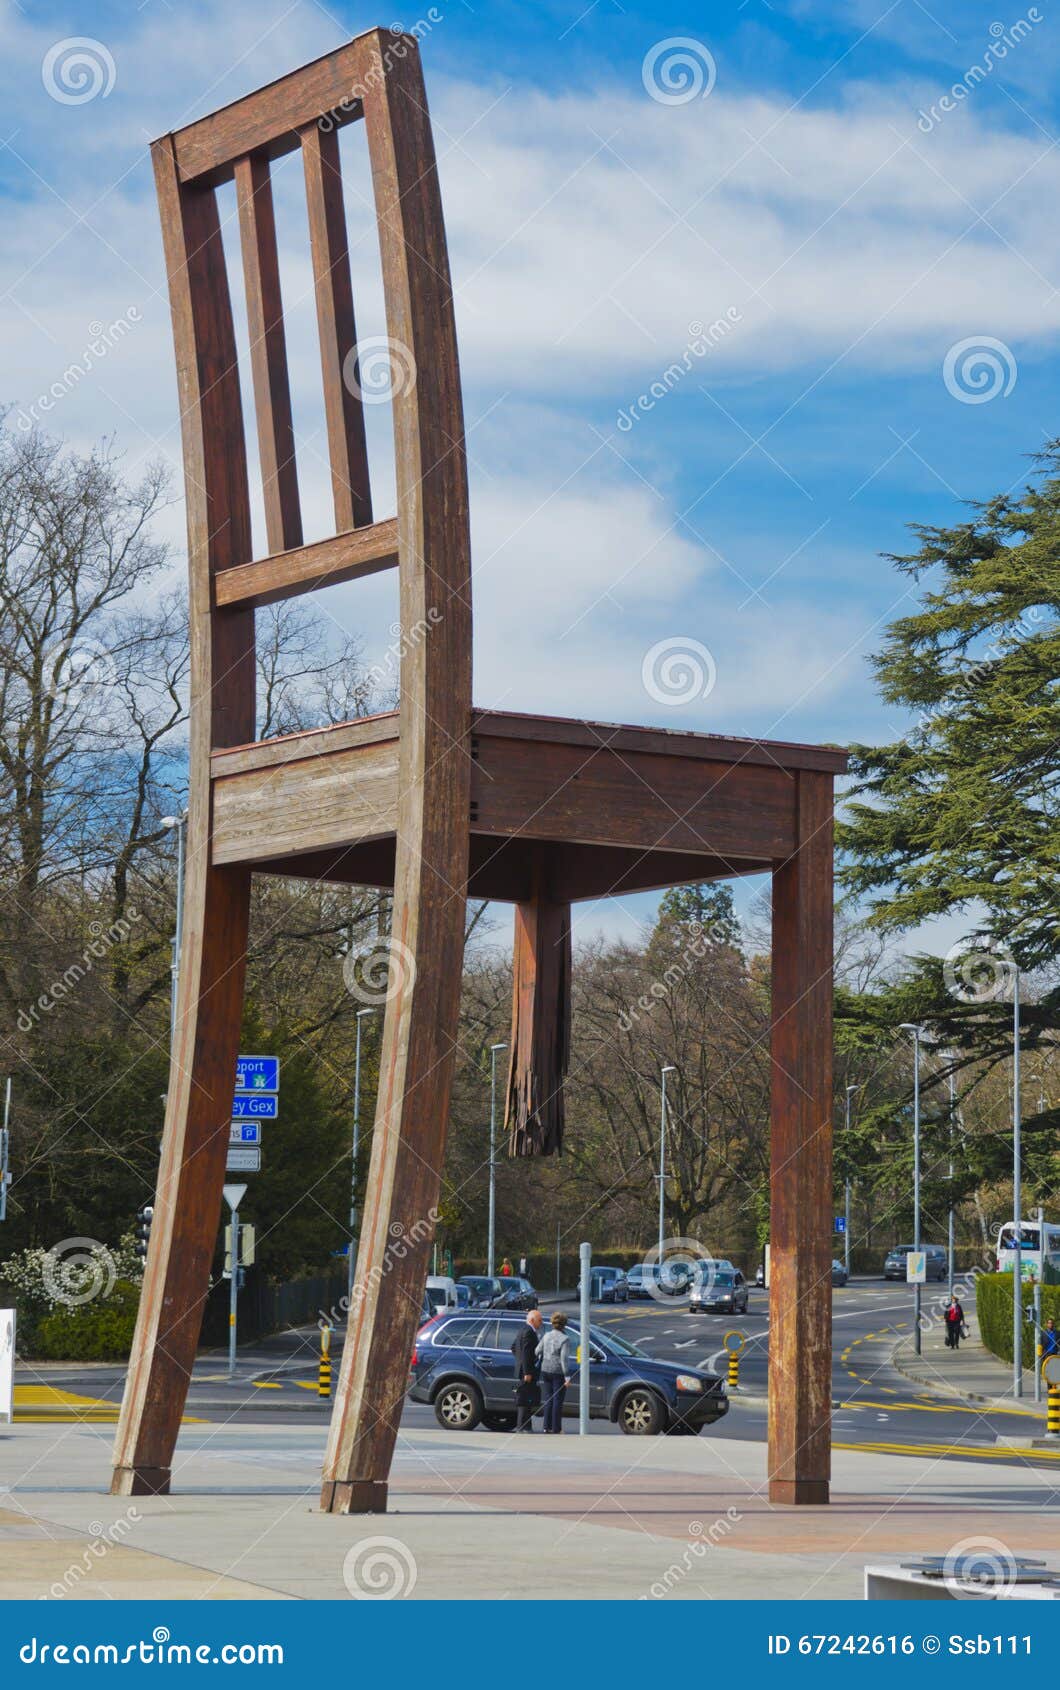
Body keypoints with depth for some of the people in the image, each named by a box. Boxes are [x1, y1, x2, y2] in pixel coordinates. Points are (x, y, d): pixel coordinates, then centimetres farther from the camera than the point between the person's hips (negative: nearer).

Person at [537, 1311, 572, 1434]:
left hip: (546, 1371, 5)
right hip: (558, 1373, -5)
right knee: (557, 1400, 1)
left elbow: (538, 1352, 3)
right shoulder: (564, 1339, -13)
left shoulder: (547, 1336, 2)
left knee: (549, 1399, 12)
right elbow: (564, 1358, -18)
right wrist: (567, 1376, -16)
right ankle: (556, 1428, 2)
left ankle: (547, 1426, 12)